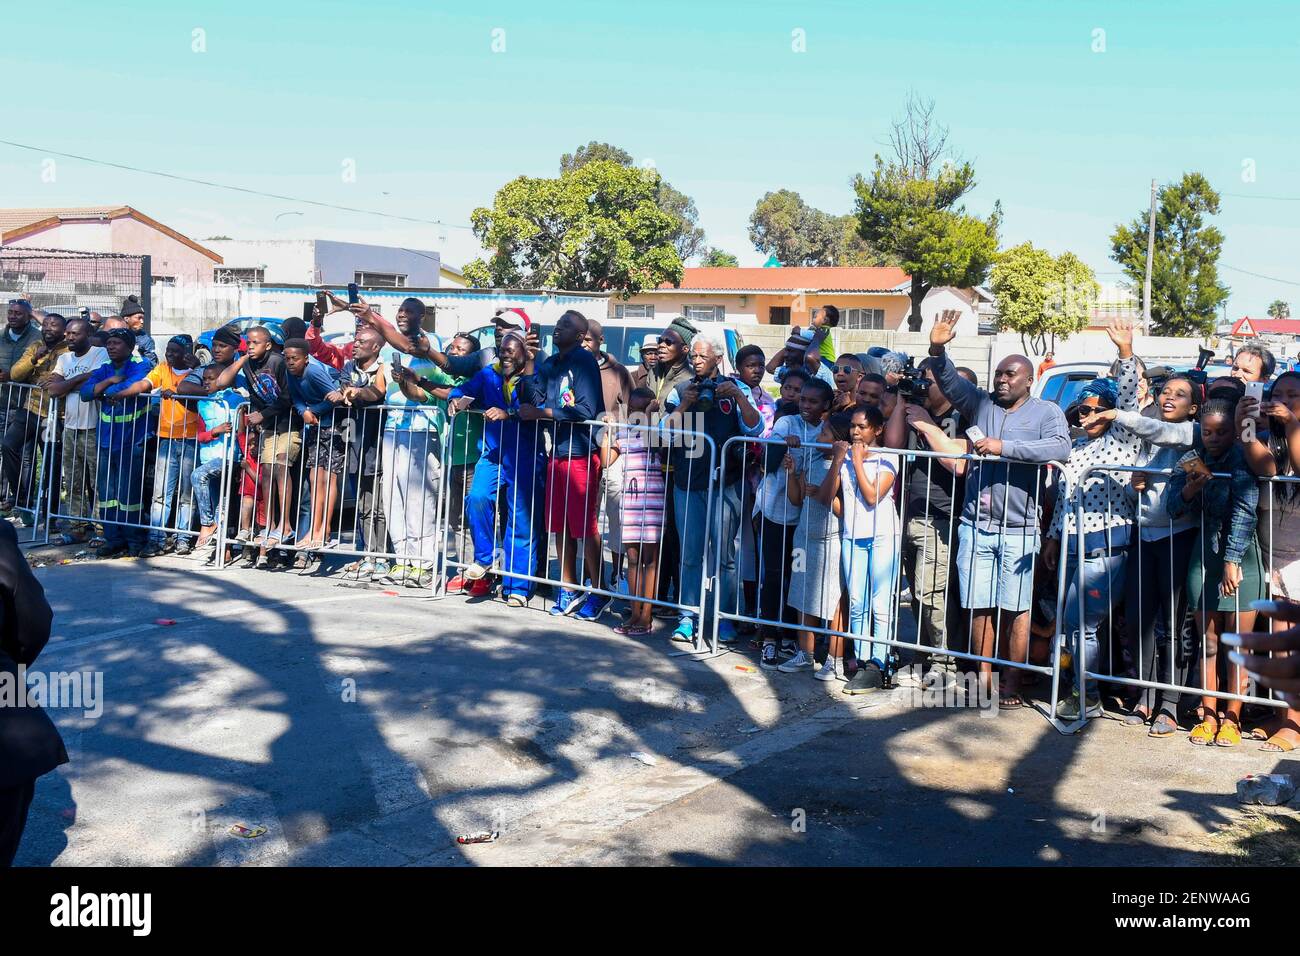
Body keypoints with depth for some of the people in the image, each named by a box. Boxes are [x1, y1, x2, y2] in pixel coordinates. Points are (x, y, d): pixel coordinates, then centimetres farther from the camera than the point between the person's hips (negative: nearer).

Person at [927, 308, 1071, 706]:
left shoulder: (1046, 412, 1)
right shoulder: (981, 403, 12)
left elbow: (1060, 447, -18)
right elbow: (949, 380, 2)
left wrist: (1004, 446, -22)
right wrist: (937, 350, -18)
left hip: (1019, 530, -3)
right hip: (975, 526, 3)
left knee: (1016, 609, 1)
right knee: (980, 607, 6)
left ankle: (1012, 684, 10)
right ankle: (983, 679, 14)